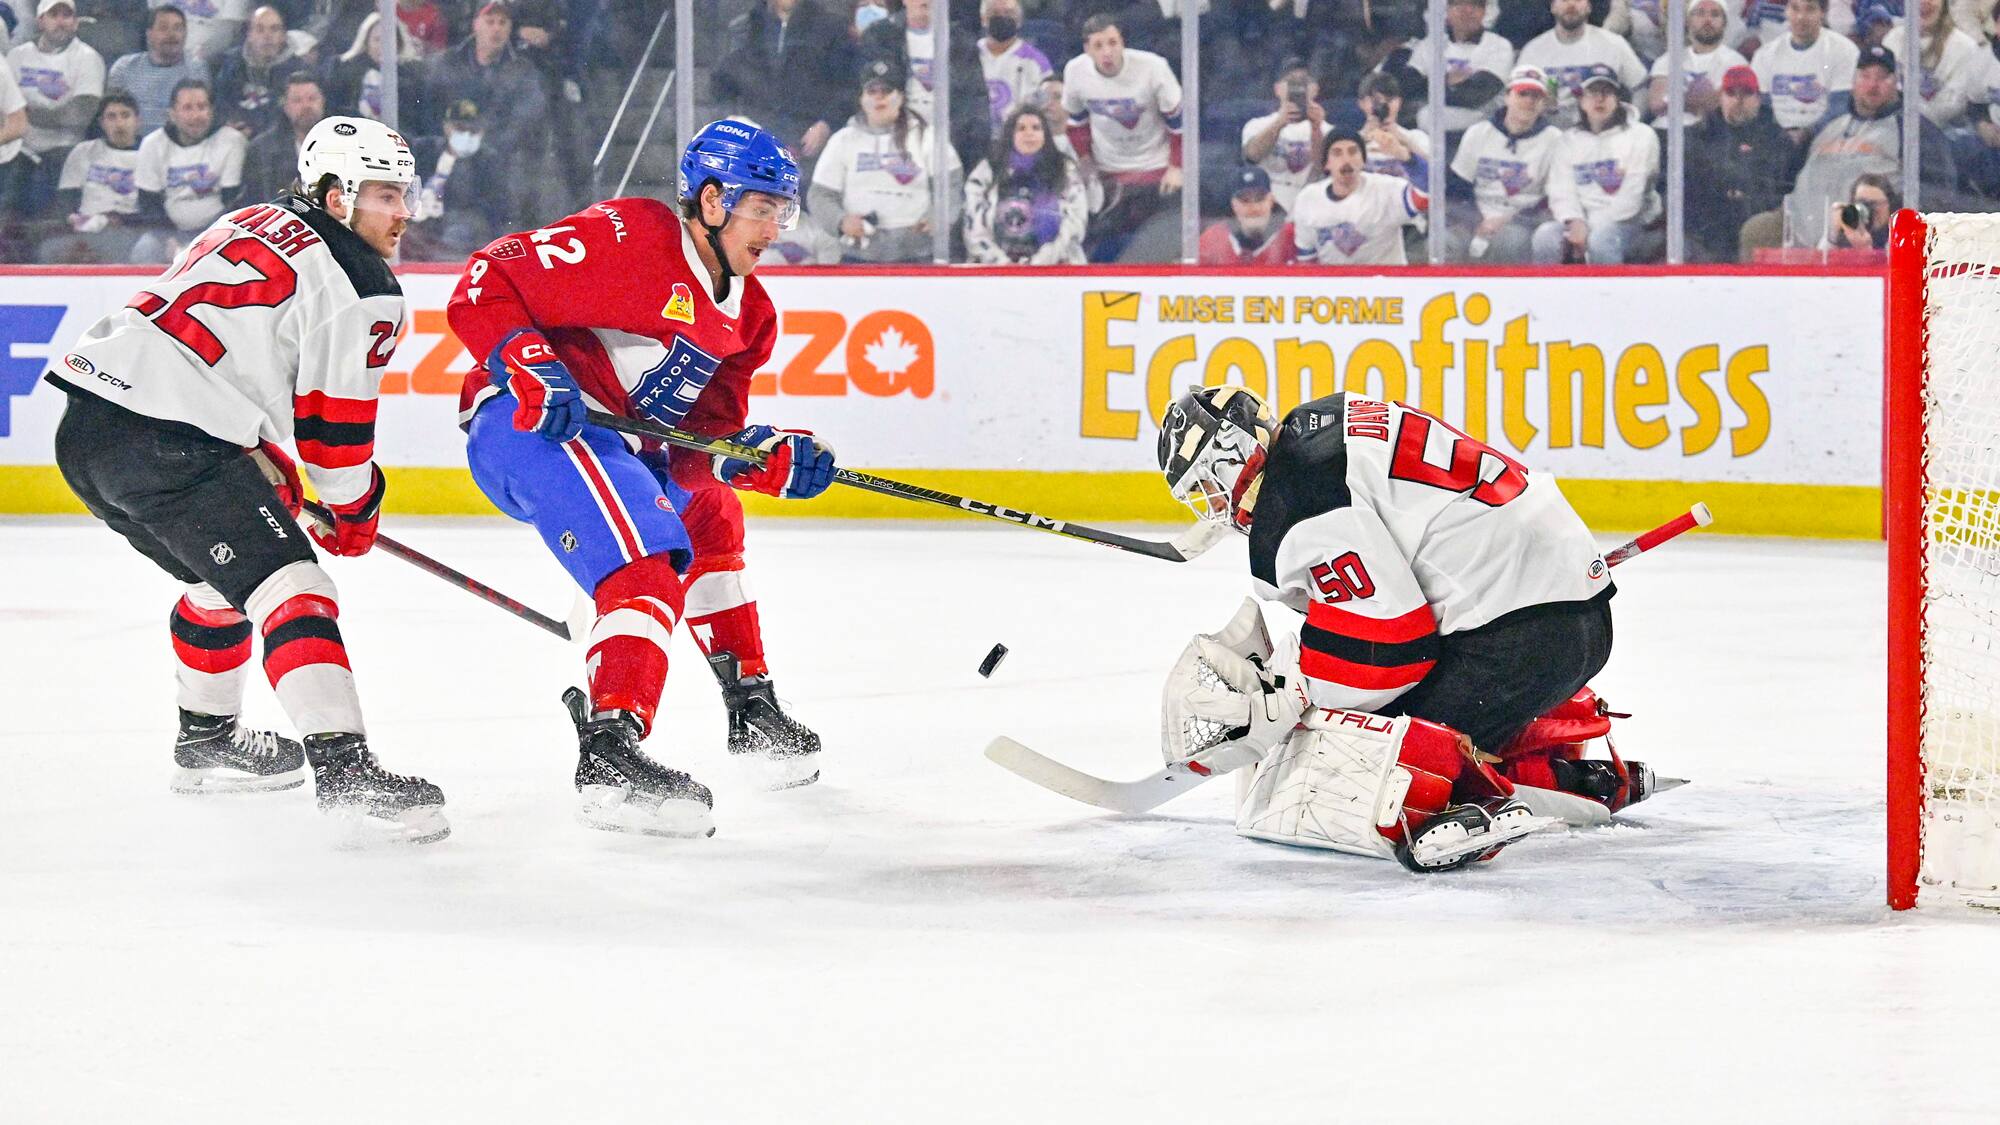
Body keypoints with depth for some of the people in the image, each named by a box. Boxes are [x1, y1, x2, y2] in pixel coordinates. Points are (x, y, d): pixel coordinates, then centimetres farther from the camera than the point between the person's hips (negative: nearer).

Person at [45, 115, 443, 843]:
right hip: (163, 447, -10)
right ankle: (342, 769, -26)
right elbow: (334, 419, -1)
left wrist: (269, 465, 31)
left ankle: (206, 741, 44)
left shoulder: (252, 226, 24)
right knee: (289, 590, -14)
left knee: (222, 579, 30)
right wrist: (354, 509, 16)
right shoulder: (357, 284, -4)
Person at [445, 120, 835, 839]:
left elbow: (706, 433, 12)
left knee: (709, 515, 28)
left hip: (601, 440, 10)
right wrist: (528, 366, -26)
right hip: (527, 422, -10)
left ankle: (751, 708, 40)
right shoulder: (627, 237, -11)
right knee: (648, 565, -26)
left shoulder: (746, 315, 16)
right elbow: (483, 285, -12)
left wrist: (771, 458, -6)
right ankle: (609, 753, -39)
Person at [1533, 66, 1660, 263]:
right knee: (1546, 235, -28)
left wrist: (1592, 226, -14)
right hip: (1581, 219, 4)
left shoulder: (1641, 135, 3)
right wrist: (1575, 222, -14)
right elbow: (1561, 190, 7)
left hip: (1627, 222, -4)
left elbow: (1631, 197, -6)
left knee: (1600, 237, -37)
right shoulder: (1570, 139, 17)